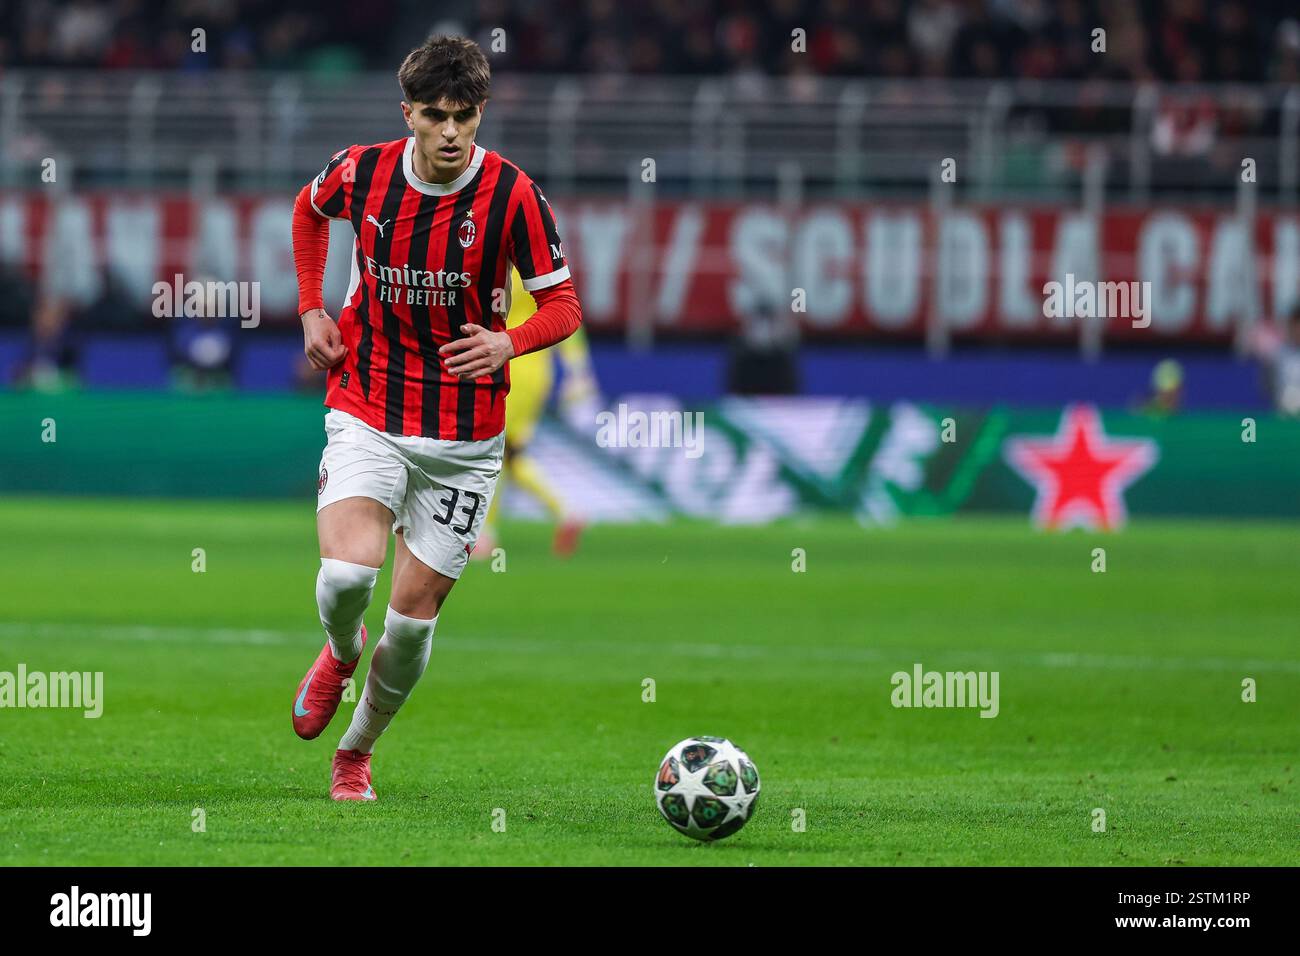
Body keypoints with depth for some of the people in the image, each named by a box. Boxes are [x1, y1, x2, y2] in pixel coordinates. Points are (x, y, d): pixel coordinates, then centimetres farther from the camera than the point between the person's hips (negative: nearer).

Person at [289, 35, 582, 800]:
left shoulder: (512, 195, -13)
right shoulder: (362, 172, -7)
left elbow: (564, 305, -7)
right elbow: (309, 211, 18)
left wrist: (509, 343, -28)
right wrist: (312, 310, 7)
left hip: (464, 435, 0)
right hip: (366, 413, 0)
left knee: (415, 612, 2)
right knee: (348, 569, -23)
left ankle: (358, 751, 28)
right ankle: (341, 652, 14)